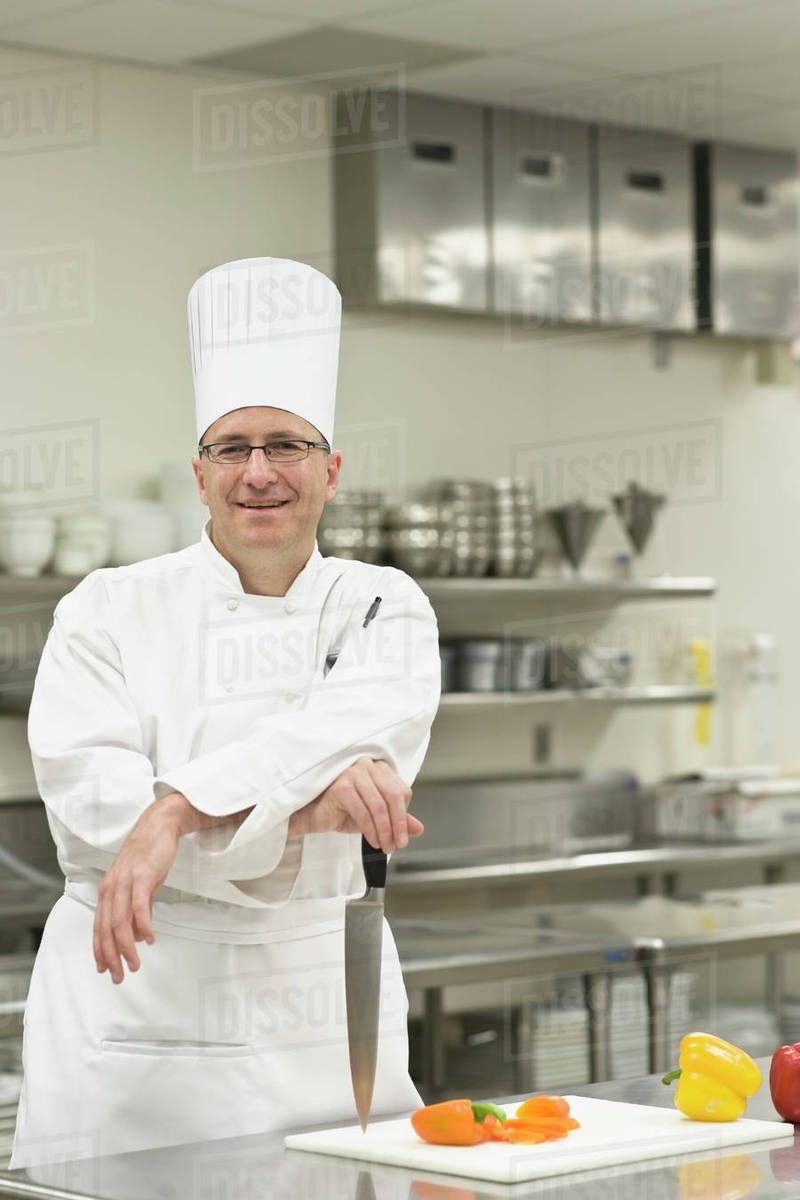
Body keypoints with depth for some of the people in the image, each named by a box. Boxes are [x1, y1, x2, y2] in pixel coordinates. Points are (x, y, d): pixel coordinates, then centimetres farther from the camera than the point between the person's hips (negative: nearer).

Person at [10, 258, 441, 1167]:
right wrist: (301, 806, -23)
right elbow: (87, 798, -12)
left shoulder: (383, 608, 5)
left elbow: (364, 728, -16)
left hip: (320, 1012, 2)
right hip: (135, 1018, -1)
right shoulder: (110, 611, 2)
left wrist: (175, 814, -28)